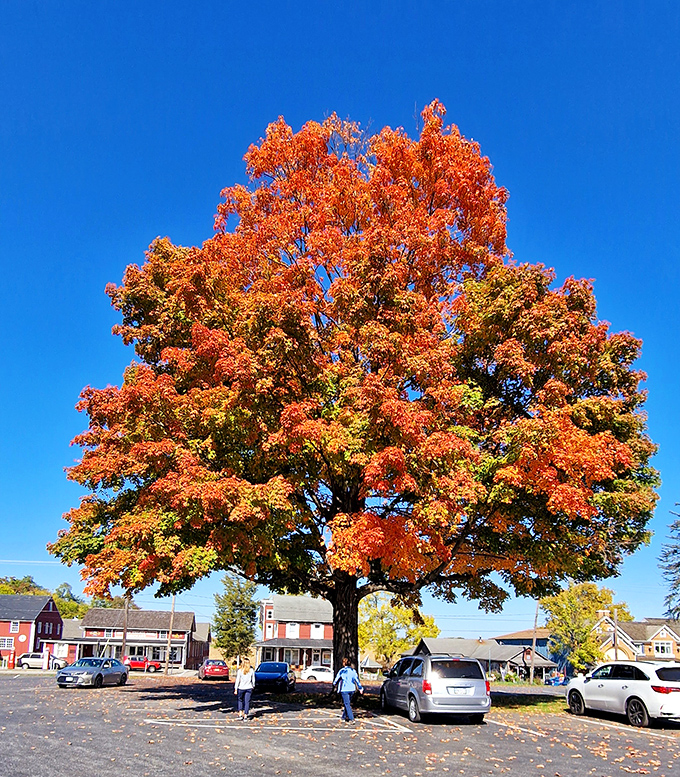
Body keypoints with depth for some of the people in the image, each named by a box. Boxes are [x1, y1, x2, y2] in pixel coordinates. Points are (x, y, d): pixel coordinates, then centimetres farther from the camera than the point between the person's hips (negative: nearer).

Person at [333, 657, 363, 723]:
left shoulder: (342, 671, -9)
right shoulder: (353, 670, 5)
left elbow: (337, 678, 1)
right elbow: (357, 679, 7)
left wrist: (334, 684, 22)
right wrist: (360, 688, 13)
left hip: (344, 689, -5)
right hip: (351, 689, 6)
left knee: (347, 704, -4)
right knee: (348, 703, 19)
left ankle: (351, 719, -11)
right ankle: (344, 716, 31)